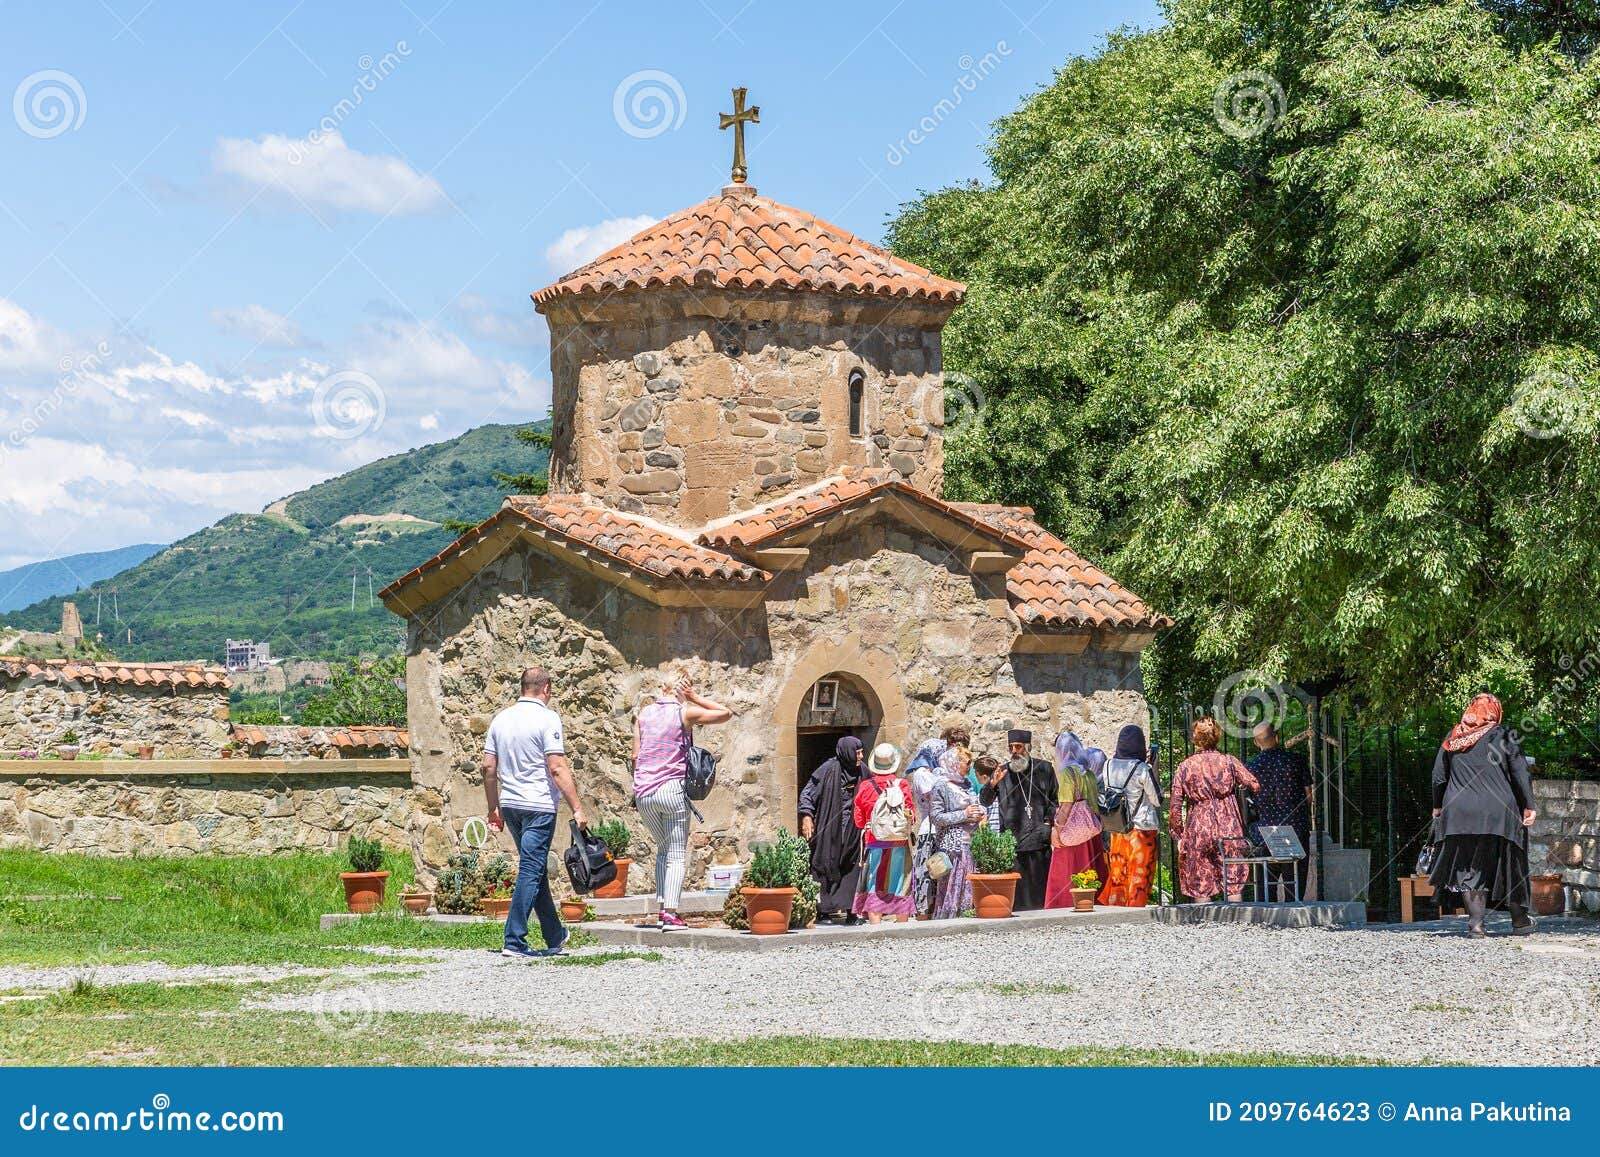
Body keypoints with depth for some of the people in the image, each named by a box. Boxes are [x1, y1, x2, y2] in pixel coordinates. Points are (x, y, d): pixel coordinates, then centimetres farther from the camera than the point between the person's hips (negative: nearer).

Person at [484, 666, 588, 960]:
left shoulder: (501, 719, 9)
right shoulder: (546, 718, -10)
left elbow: (489, 767, 10)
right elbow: (557, 768, -16)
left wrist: (493, 808, 19)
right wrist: (577, 809, -13)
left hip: (510, 804, 7)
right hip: (539, 805, -7)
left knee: (536, 870, 17)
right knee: (531, 872, -5)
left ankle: (555, 937, 27)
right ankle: (514, 941, -11)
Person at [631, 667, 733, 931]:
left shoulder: (643, 713, 8)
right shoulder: (685, 713, -4)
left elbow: (635, 755, 10)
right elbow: (726, 714, 5)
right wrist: (695, 698, 5)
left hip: (644, 792, 5)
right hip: (672, 789, -4)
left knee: (663, 848, 21)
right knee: (677, 854, 0)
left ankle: (661, 907, 12)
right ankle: (670, 913, -11)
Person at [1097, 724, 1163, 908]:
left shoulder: (1109, 765, 0)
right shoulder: (1142, 769, -14)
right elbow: (1157, 800, -6)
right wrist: (1153, 769, 2)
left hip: (1117, 831, 5)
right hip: (1143, 829, -5)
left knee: (1117, 877, 12)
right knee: (1139, 878, 2)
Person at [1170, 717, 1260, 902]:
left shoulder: (1185, 767, -1)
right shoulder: (1228, 761, 0)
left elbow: (1175, 806, -2)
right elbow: (1255, 786, -3)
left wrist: (1178, 835, 8)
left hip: (1197, 830, -1)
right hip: (1228, 830, 1)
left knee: (1200, 888, 4)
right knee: (1233, 885, 5)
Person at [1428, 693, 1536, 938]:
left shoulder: (1452, 739, 7)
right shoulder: (1504, 737, -1)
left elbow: (1439, 776, 11)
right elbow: (1521, 774, -5)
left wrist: (1438, 806, 21)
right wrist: (1529, 806, -2)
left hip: (1459, 812, 2)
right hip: (1498, 812, -2)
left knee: (1468, 866, 3)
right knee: (1507, 863, 10)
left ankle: (1475, 922, -9)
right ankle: (1519, 920, 21)